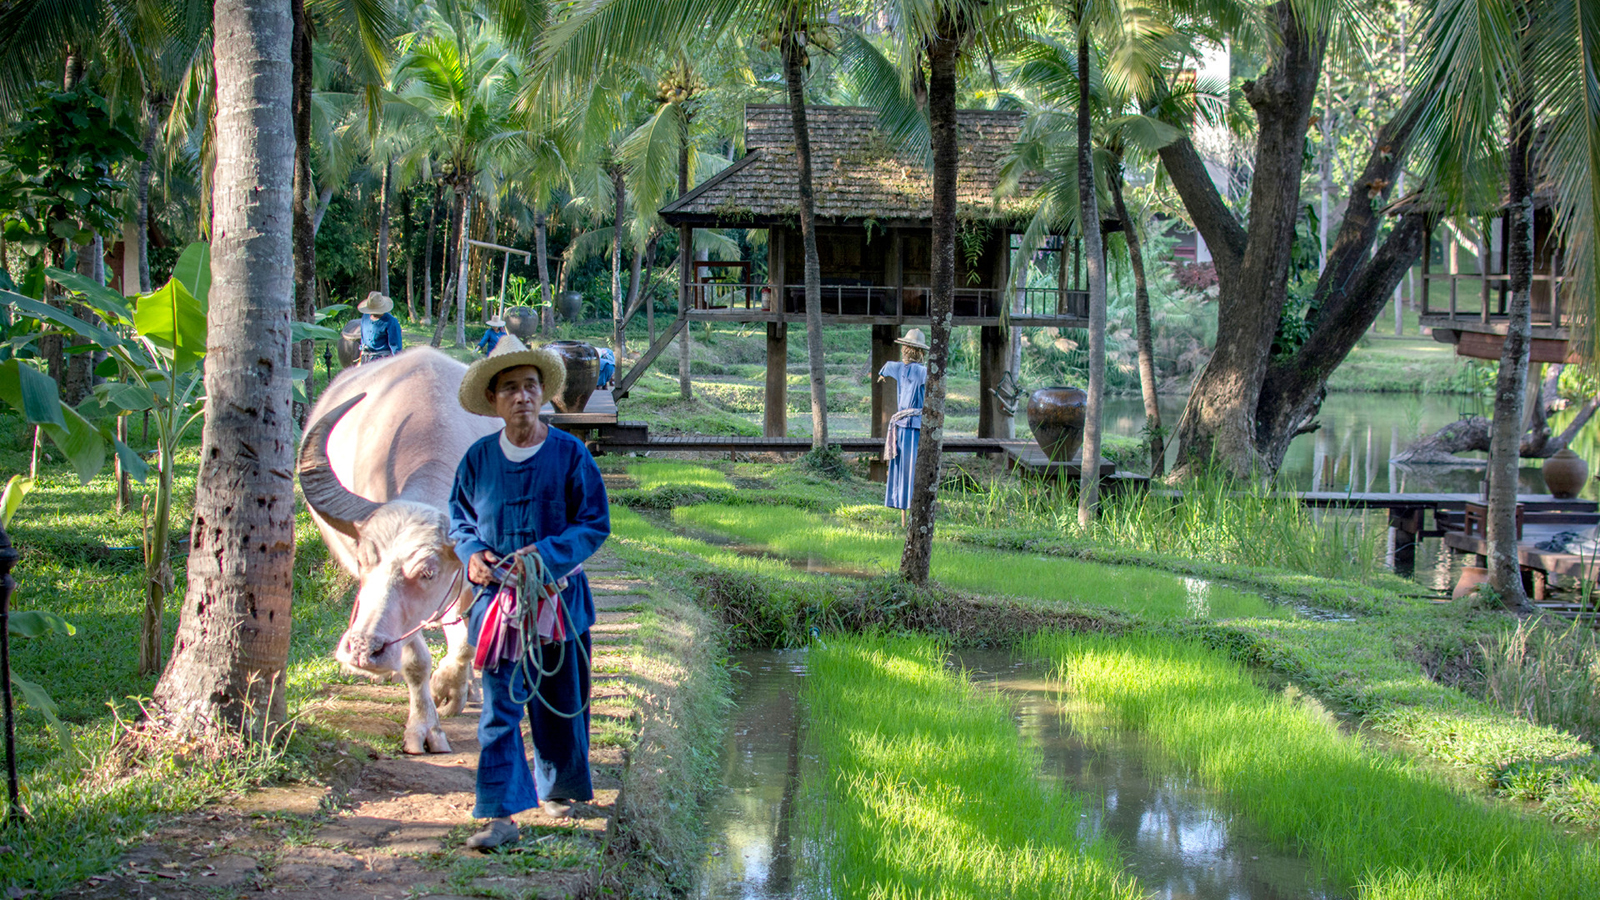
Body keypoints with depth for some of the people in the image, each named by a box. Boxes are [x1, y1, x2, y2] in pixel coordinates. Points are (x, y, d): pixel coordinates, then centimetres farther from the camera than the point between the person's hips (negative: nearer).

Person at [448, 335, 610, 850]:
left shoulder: (569, 454, -5)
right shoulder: (478, 459, 1)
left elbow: (594, 524, -4)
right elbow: (460, 519, 14)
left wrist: (546, 553, -19)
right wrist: (472, 554, -7)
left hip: (559, 596, 0)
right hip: (497, 596, 1)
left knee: (559, 702, 12)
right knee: (499, 706, -7)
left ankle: (555, 789, 36)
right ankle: (501, 816, -8)